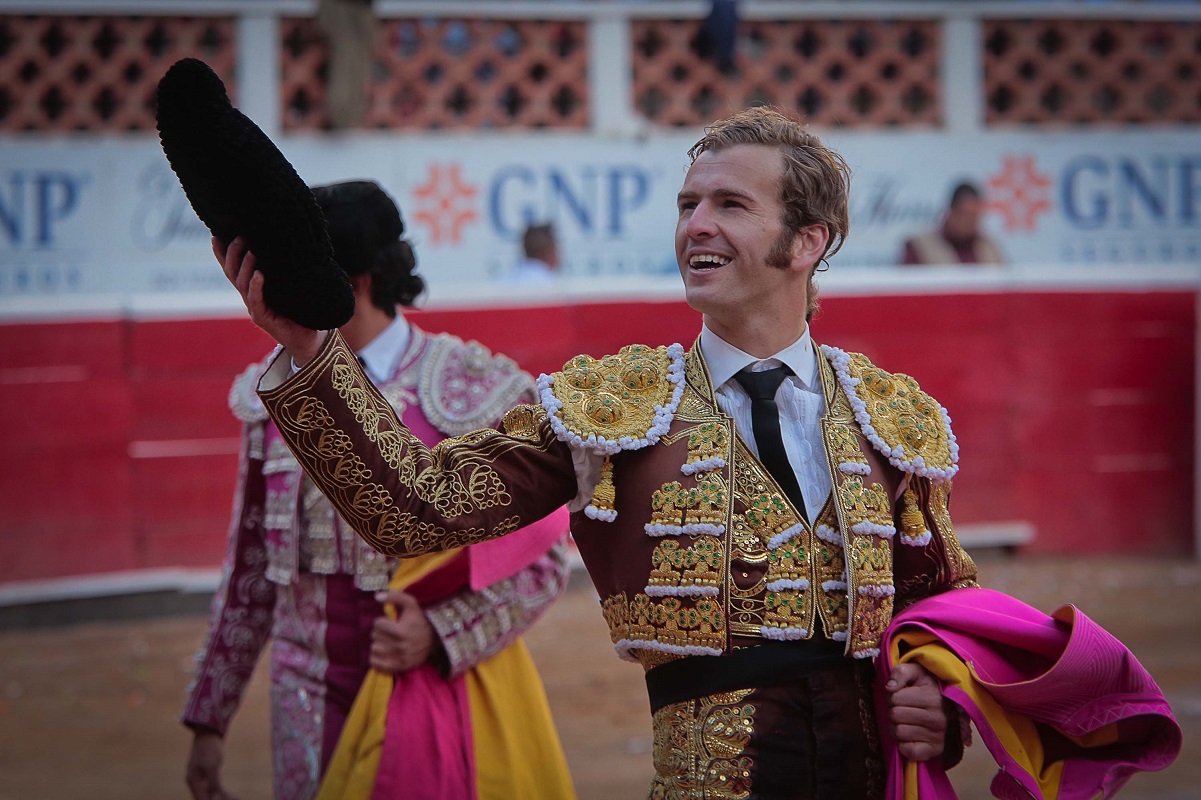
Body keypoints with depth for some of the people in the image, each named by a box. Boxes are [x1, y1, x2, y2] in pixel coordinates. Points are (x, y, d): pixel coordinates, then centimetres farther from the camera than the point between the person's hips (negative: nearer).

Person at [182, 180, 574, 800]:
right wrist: (208, 721, 11)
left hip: (433, 702, -3)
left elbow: (541, 562, -5)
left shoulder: (470, 394, -8)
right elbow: (248, 571, 11)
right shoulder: (273, 397, 5)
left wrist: (440, 634, -19)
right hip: (311, 709, 3)